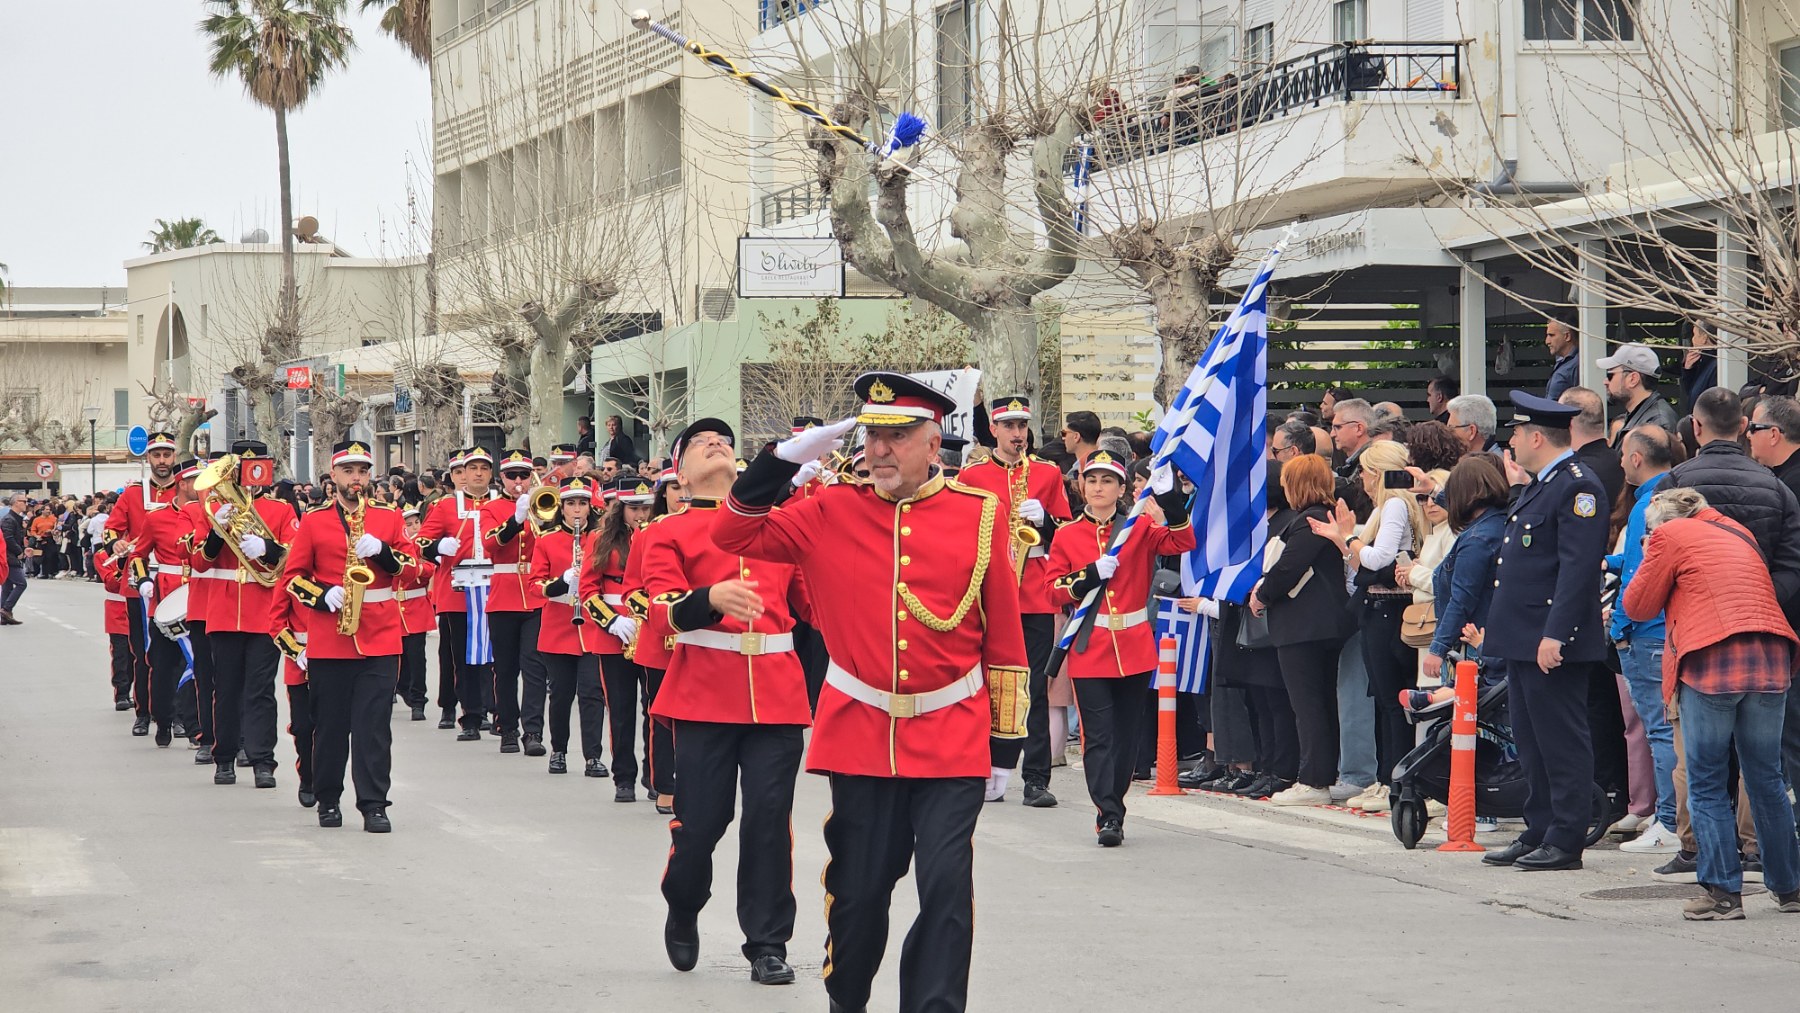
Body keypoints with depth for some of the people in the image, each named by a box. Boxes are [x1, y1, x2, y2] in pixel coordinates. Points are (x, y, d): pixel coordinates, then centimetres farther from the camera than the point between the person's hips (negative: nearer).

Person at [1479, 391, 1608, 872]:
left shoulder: (1578, 488, -14)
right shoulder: (1539, 486, 19)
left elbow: (1578, 568, -22)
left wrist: (1555, 635, -26)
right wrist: (1496, 626, 21)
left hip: (1552, 642, -11)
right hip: (1523, 641, 11)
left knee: (1561, 743, -5)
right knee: (1532, 744, 13)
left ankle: (1566, 842, -2)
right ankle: (1538, 834, 19)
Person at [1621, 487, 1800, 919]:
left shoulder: (1670, 535, 5)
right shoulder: (1738, 532, 24)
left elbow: (1638, 606, 9)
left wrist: (1650, 563, 24)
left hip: (1711, 661, -6)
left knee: (1706, 784, 0)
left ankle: (1724, 891, -6)